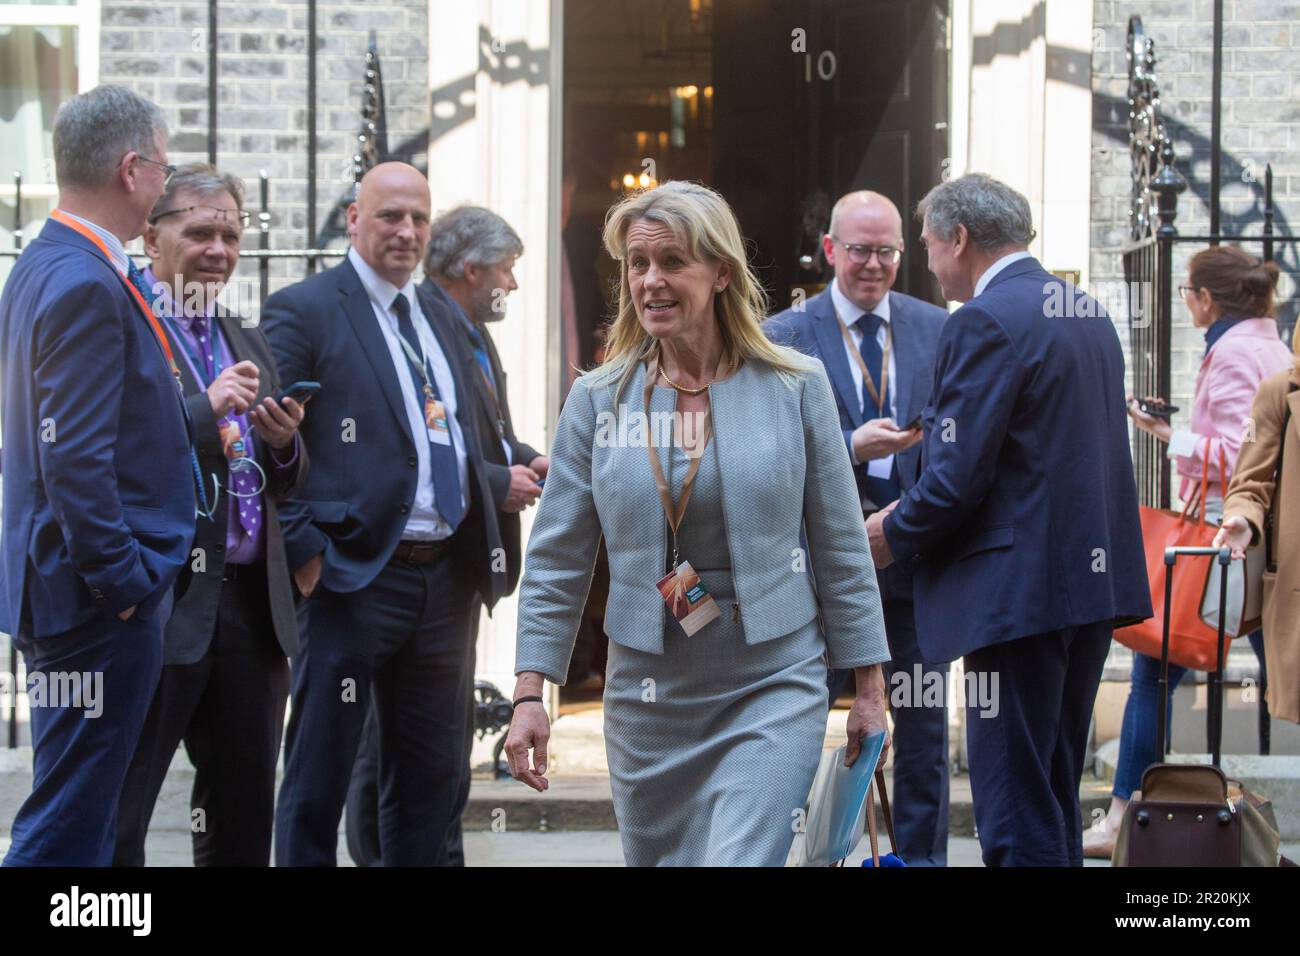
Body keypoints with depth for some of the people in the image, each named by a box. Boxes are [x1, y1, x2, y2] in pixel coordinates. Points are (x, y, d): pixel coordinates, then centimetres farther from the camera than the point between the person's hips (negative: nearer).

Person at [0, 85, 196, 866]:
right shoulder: (86, 284, -18)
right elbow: (76, 462, -23)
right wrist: (123, 582, -18)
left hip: (89, 592, 10)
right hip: (102, 601, -10)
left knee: (85, 811, 16)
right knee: (66, 829, -5)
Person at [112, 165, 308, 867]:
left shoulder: (248, 341, 20)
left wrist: (284, 444, -1)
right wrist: (206, 408, -22)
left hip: (251, 608, 8)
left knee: (244, 820, 13)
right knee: (115, 818, -4)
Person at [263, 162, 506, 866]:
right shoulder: (303, 309, -5)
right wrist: (303, 549, -16)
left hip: (447, 573, 7)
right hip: (355, 575, -7)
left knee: (431, 775, 13)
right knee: (319, 775, 1)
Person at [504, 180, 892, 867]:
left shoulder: (795, 387, -2)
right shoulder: (597, 399, 2)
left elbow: (842, 548, 3)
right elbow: (556, 560, 4)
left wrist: (868, 688, 3)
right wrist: (530, 693, -2)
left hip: (773, 689, -2)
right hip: (646, 698, 3)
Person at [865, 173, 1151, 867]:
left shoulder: (985, 322, -14)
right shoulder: (1088, 313, 15)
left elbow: (957, 478, -19)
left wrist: (891, 536, 0)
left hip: (1019, 592, -10)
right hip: (1096, 576, 10)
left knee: (1017, 817, -6)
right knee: (1056, 797, 19)